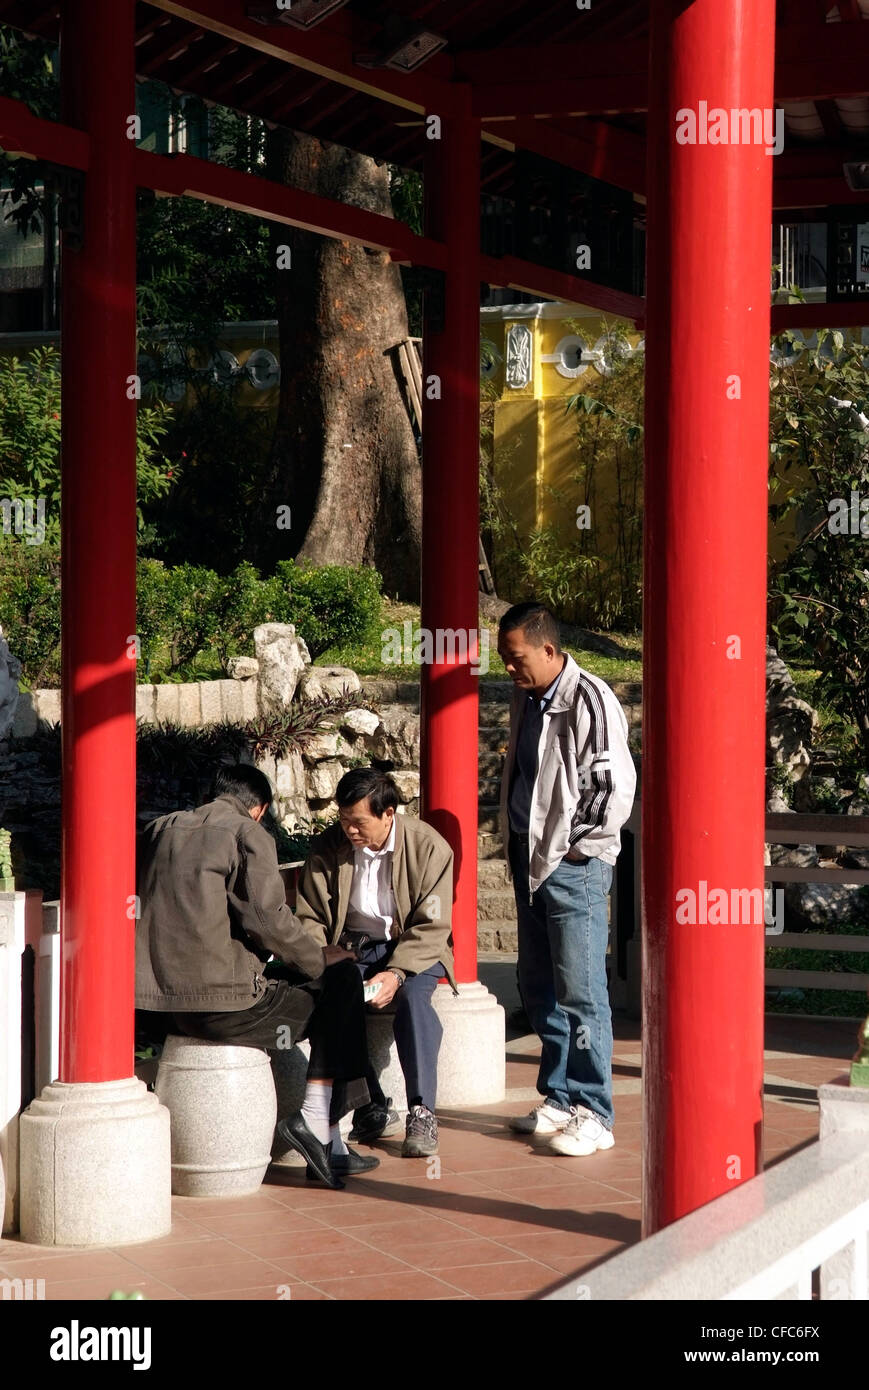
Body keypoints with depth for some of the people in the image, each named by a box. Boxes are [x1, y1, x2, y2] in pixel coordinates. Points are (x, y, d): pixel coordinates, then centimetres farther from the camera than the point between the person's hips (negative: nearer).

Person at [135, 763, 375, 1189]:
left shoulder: (161, 829, 16)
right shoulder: (248, 834, -5)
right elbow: (267, 918, -15)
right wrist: (318, 959, 2)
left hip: (163, 999, 8)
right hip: (222, 1001, -8)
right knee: (340, 983, 9)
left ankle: (330, 1148, 21)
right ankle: (314, 1119, 5)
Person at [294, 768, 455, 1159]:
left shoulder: (429, 847, -13)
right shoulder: (326, 848, -3)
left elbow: (431, 928, -13)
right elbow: (311, 917, 2)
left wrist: (396, 974, -29)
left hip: (412, 951, -2)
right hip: (351, 949, 2)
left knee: (413, 997, -36)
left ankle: (421, 1112, -25)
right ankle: (373, 1109, -14)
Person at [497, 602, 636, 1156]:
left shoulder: (589, 699, -15)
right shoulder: (527, 698, 11)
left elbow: (616, 787, -17)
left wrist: (577, 847, -12)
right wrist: (517, 841, 14)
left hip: (574, 864, -9)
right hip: (530, 858, 9)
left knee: (581, 992, -6)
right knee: (540, 987, 13)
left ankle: (594, 1115, 0)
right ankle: (560, 1100, 24)